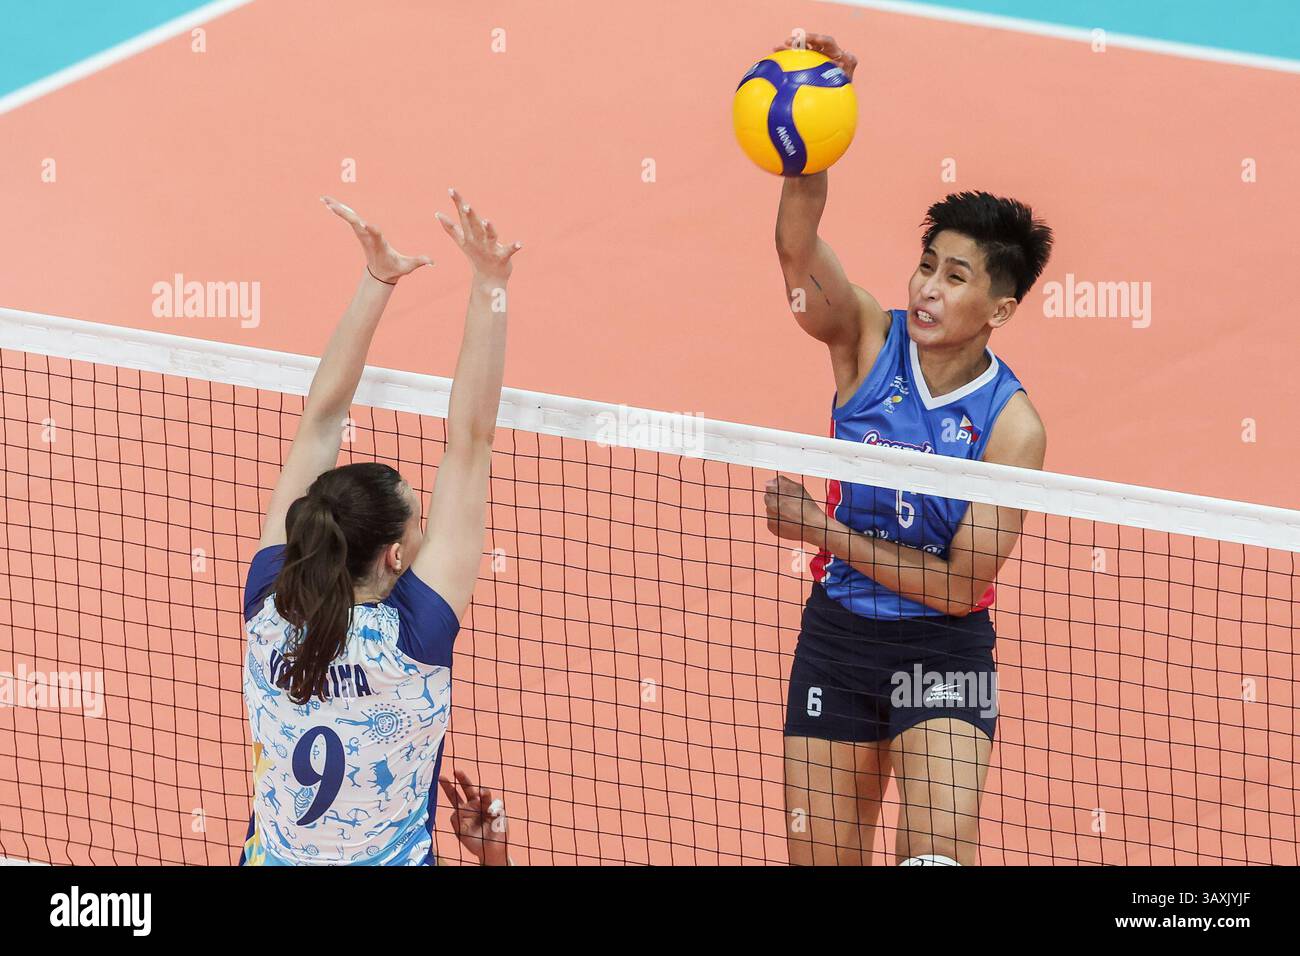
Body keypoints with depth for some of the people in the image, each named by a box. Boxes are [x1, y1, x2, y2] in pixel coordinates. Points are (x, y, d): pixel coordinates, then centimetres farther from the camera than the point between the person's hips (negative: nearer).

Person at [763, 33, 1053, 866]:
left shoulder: (1012, 428, -16)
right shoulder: (869, 338, -8)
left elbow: (960, 586, -16)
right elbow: (798, 245, -27)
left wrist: (828, 533, -17)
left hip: (943, 645, -3)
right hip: (837, 632, 3)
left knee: (939, 853, -18)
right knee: (822, 857, 8)